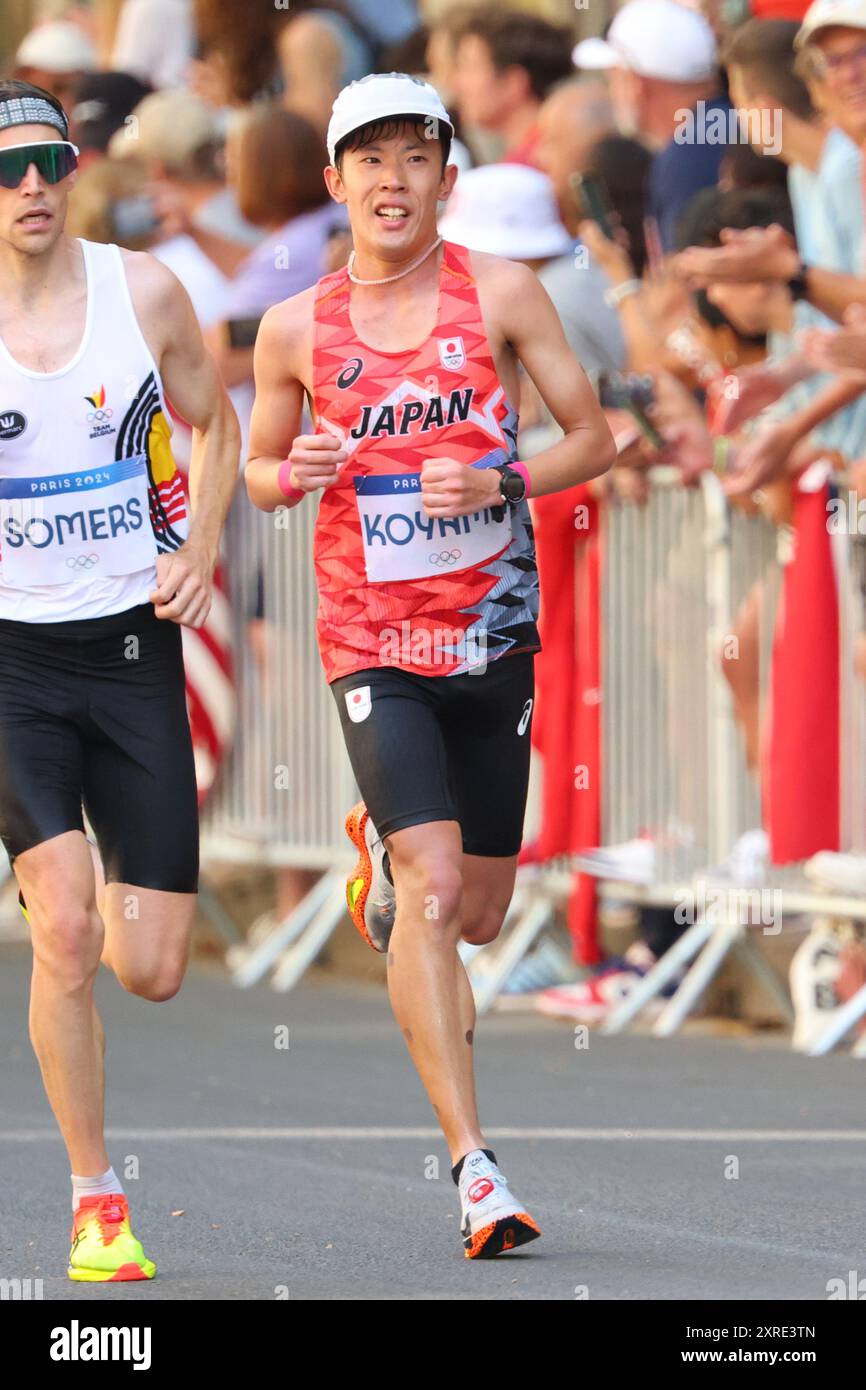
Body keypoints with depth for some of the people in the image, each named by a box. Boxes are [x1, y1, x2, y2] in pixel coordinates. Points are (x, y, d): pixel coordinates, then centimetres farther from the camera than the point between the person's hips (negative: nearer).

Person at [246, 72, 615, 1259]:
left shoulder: (500, 293, -1)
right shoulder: (296, 328, 1)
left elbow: (594, 437, 2)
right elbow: (256, 471, 14)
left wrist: (500, 480, -15)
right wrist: (292, 475, -9)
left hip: (493, 637, 2)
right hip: (374, 642, -2)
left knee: (476, 917, 12)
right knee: (432, 891, -18)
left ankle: (383, 854, 50)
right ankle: (475, 1168, -19)